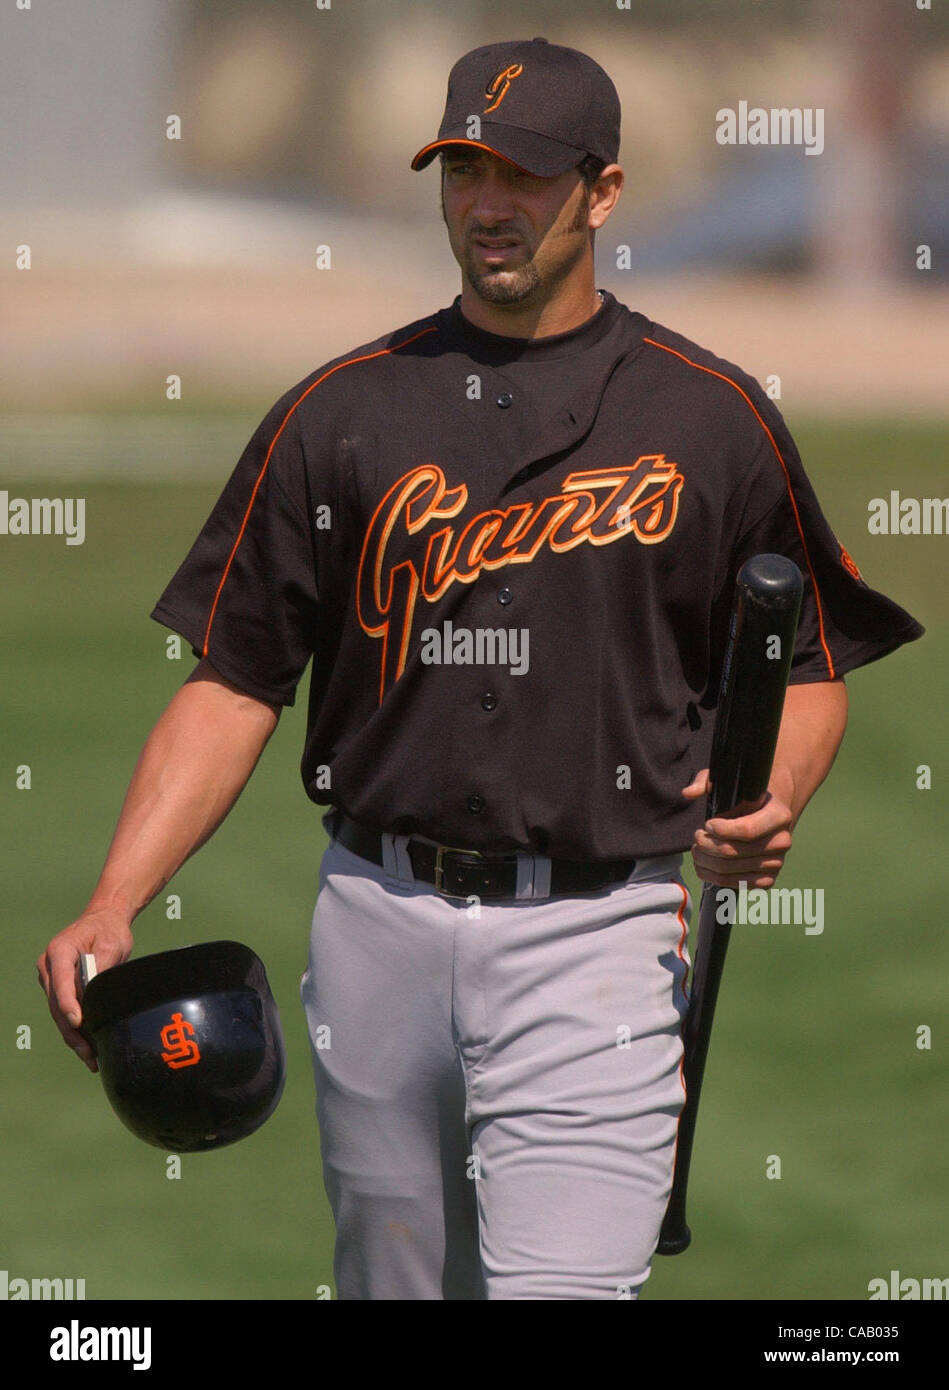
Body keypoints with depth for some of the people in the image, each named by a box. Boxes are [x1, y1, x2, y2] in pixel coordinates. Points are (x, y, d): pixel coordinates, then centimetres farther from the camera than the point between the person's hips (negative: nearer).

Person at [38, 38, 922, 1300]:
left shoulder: (710, 418, 3)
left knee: (561, 1289, -16)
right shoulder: (343, 410, 6)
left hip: (596, 933, -3)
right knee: (396, 1286, 12)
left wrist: (769, 807, -10)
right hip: (379, 921, 3)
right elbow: (235, 684, 5)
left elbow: (810, 667, 12)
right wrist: (114, 905, -7)